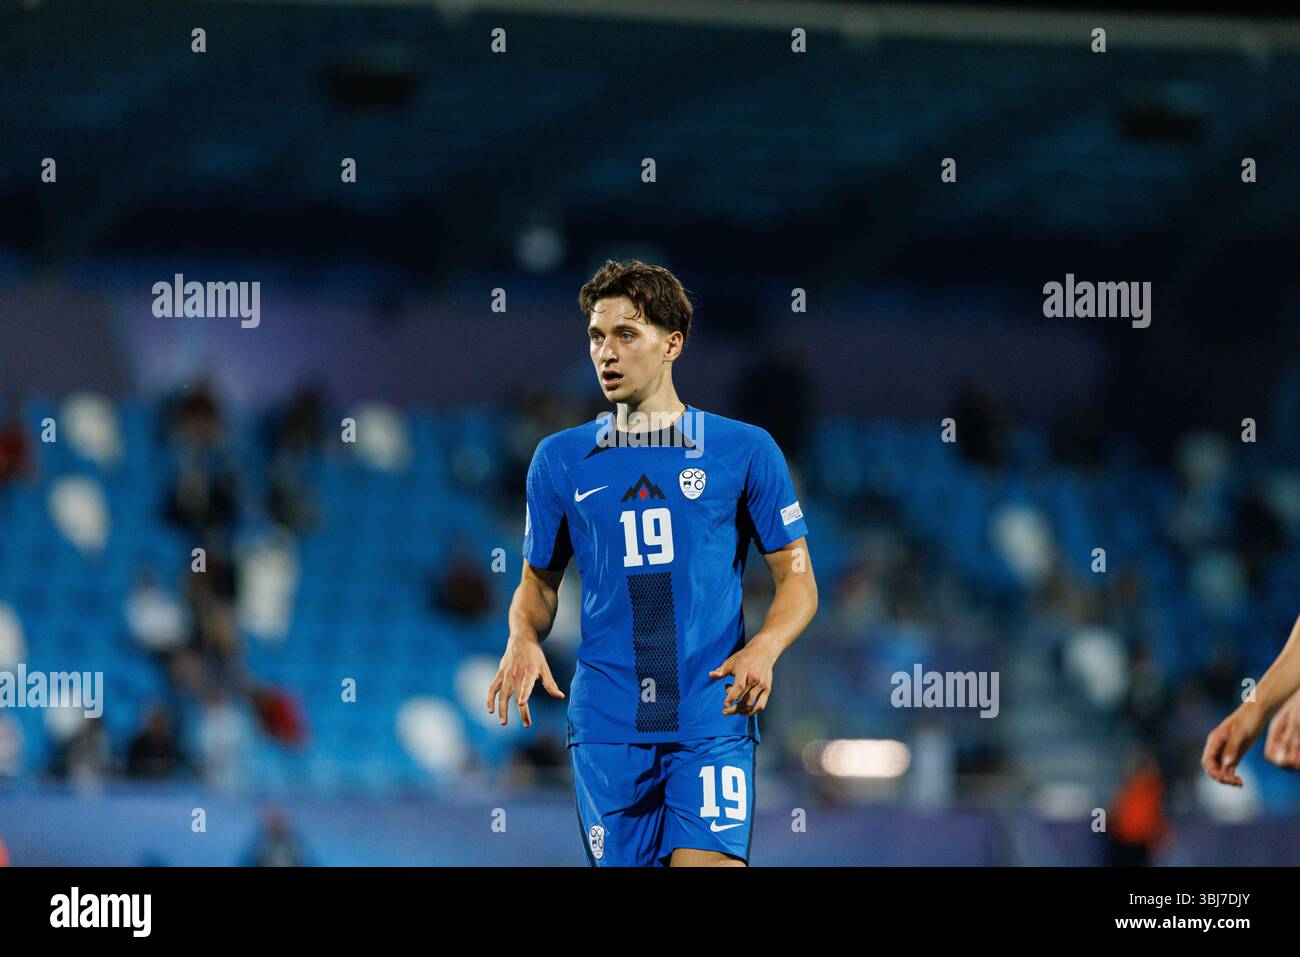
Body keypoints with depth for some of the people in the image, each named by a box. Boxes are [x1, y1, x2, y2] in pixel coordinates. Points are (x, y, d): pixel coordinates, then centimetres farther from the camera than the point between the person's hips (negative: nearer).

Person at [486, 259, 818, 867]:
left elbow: (797, 582, 7)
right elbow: (539, 581, 20)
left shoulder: (745, 451, 4)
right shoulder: (560, 461, 11)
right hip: (605, 724, 2)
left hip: (712, 722, -2)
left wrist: (763, 650, -13)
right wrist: (522, 640, -3)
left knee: (707, 864, -20)